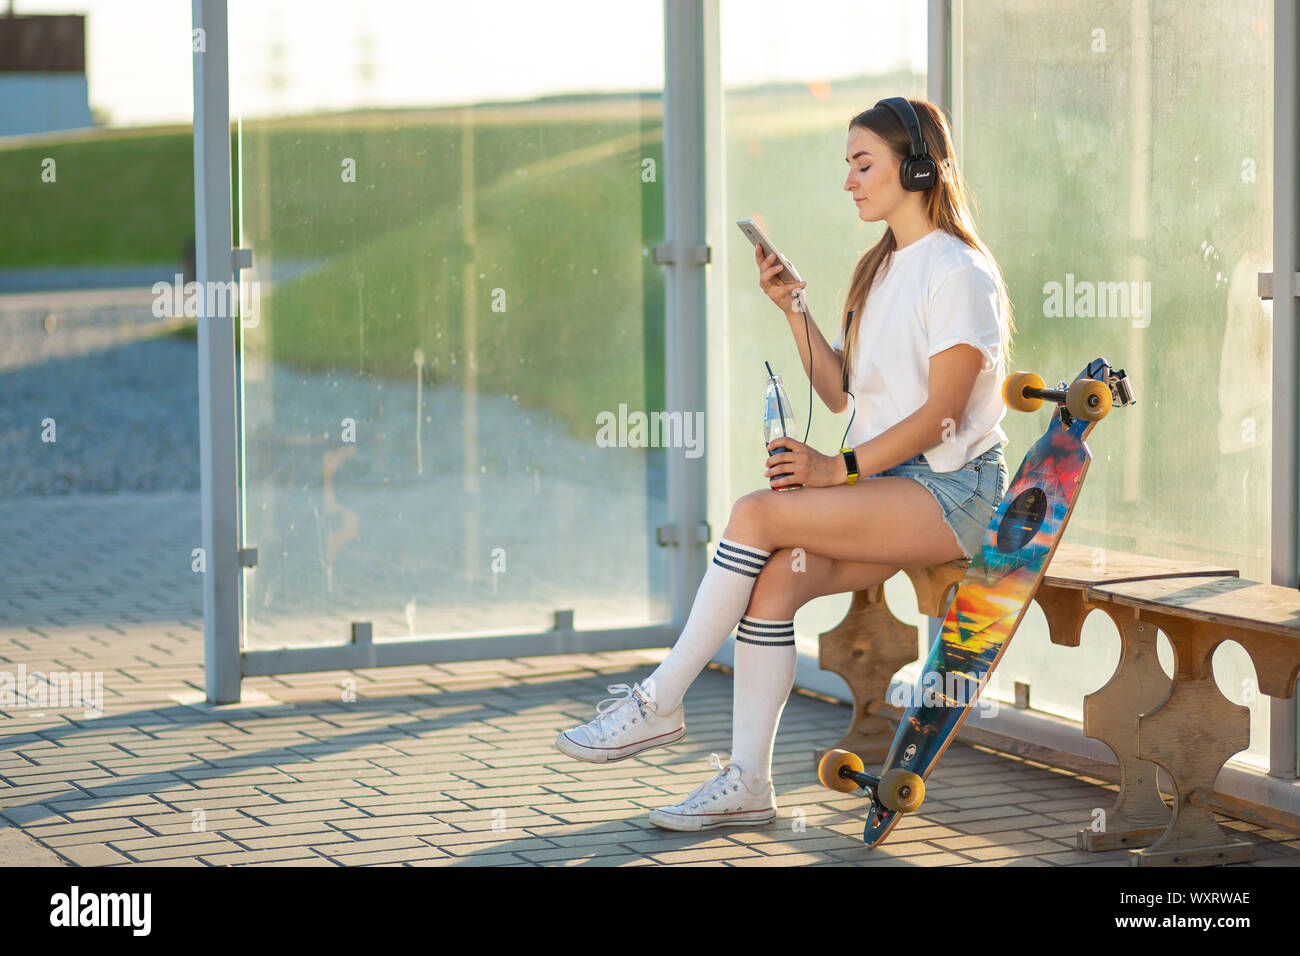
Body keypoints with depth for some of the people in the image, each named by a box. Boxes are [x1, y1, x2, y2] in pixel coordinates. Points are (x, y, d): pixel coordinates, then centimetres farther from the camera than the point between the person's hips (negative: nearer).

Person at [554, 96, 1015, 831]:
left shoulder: (959, 272, -8)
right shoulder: (880, 269, 19)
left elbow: (941, 413, -15)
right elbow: (840, 391, 15)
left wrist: (839, 469, -20)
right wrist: (794, 309, 2)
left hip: (951, 493, -7)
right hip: (885, 485, 7)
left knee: (758, 515, -25)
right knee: (776, 578, -20)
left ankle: (660, 702, -17)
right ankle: (747, 782, -20)